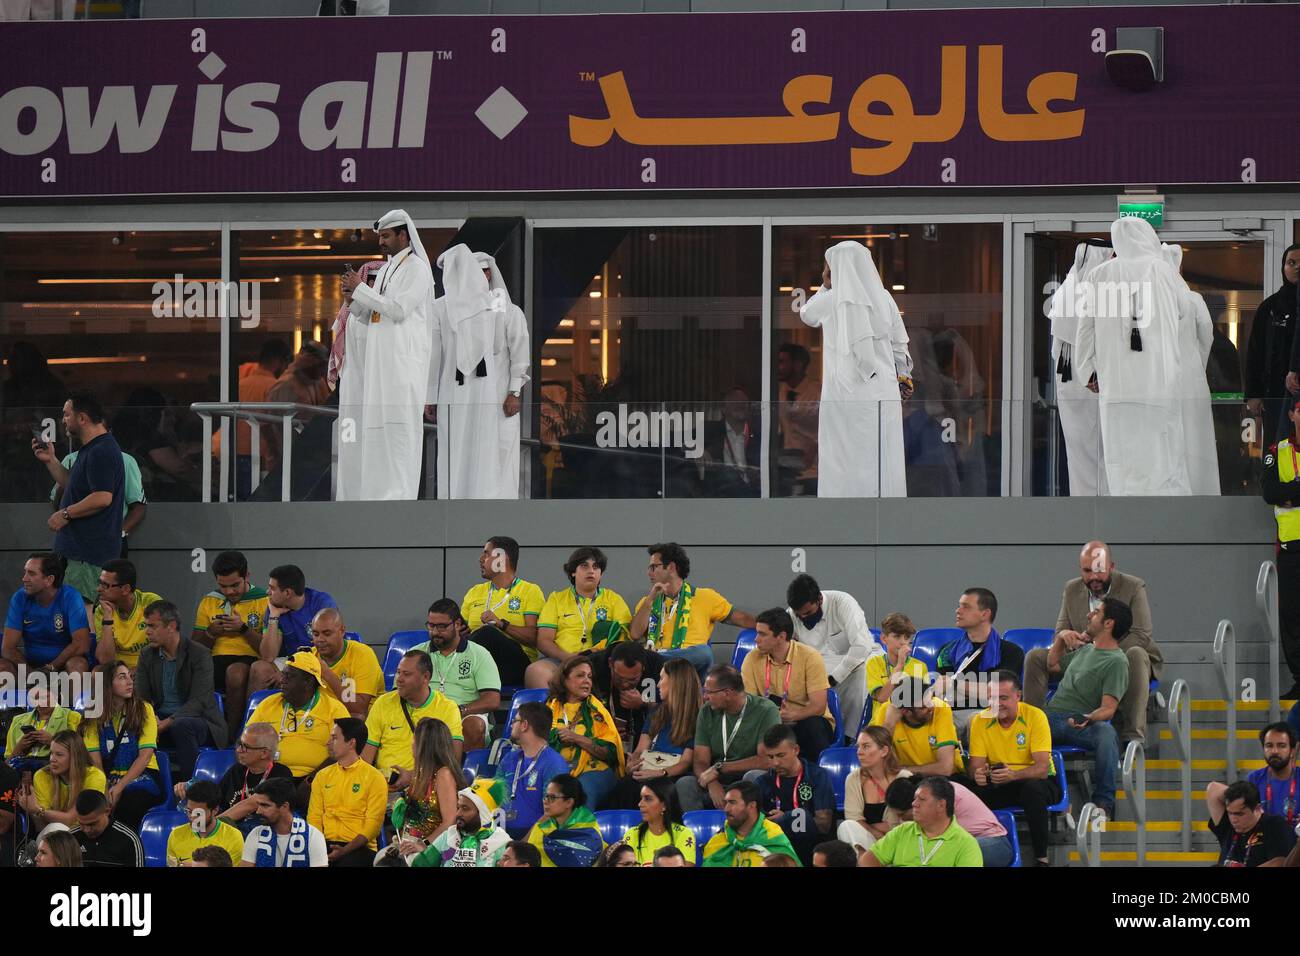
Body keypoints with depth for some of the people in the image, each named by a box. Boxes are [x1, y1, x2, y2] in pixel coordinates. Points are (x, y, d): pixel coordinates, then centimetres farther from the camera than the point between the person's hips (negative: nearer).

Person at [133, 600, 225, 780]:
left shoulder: (199, 654, -8)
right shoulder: (147, 655, 9)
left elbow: (198, 701, -17)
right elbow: (141, 697, 3)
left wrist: (168, 723, -30)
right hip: (161, 720, 4)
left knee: (181, 726, -39)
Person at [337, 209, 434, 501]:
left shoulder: (417, 269, -6)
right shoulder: (385, 271, 19)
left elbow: (398, 310, -17)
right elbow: (370, 317, 19)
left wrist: (361, 290, -12)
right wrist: (354, 301, 0)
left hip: (403, 360, -8)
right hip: (379, 361, 8)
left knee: (398, 427, -11)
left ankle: (400, 493, -13)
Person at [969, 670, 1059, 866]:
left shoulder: (1035, 716, -15)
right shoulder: (980, 721, -4)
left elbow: (1042, 768, -22)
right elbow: (976, 766, -7)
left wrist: (1013, 775, -42)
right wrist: (979, 774, -33)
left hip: (1036, 782, -3)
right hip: (999, 785, 3)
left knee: (1032, 789, -38)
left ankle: (1041, 857, -25)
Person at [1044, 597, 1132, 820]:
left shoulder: (1116, 662, 0)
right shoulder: (1086, 649, 27)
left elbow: (1108, 709, -12)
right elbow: (1053, 666, 47)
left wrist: (1088, 718, -31)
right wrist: (1060, 639, 36)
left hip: (1080, 724, -6)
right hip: (1052, 717, 6)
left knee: (1106, 733, -42)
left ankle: (1103, 803, -34)